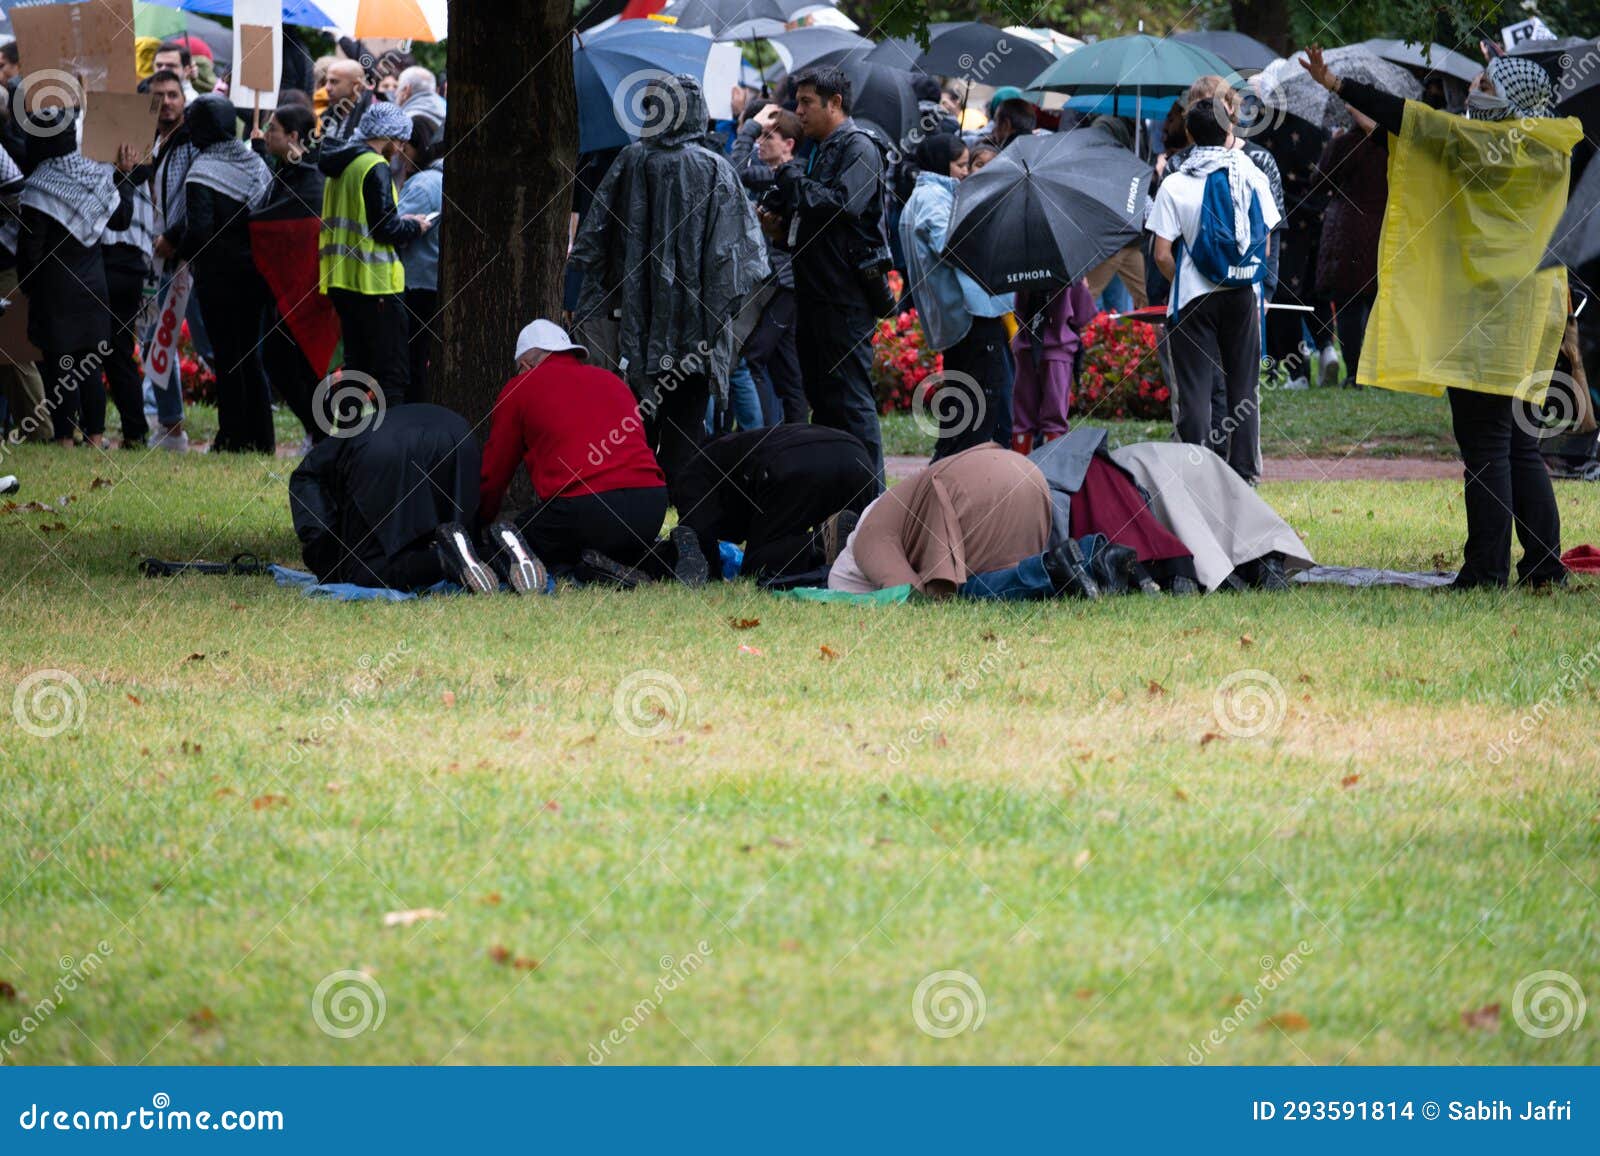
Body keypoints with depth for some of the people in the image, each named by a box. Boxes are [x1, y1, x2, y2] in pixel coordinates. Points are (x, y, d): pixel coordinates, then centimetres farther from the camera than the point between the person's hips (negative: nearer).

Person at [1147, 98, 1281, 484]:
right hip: (1241, 295, 2)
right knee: (1244, 387, 11)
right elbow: (1265, 240, 3)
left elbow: (1162, 254, -9)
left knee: (1195, 391, 2)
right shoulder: (1251, 175, 0)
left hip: (1194, 297, -2)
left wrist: (1180, 281, 9)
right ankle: (1244, 473, 11)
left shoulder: (1174, 185, -7)